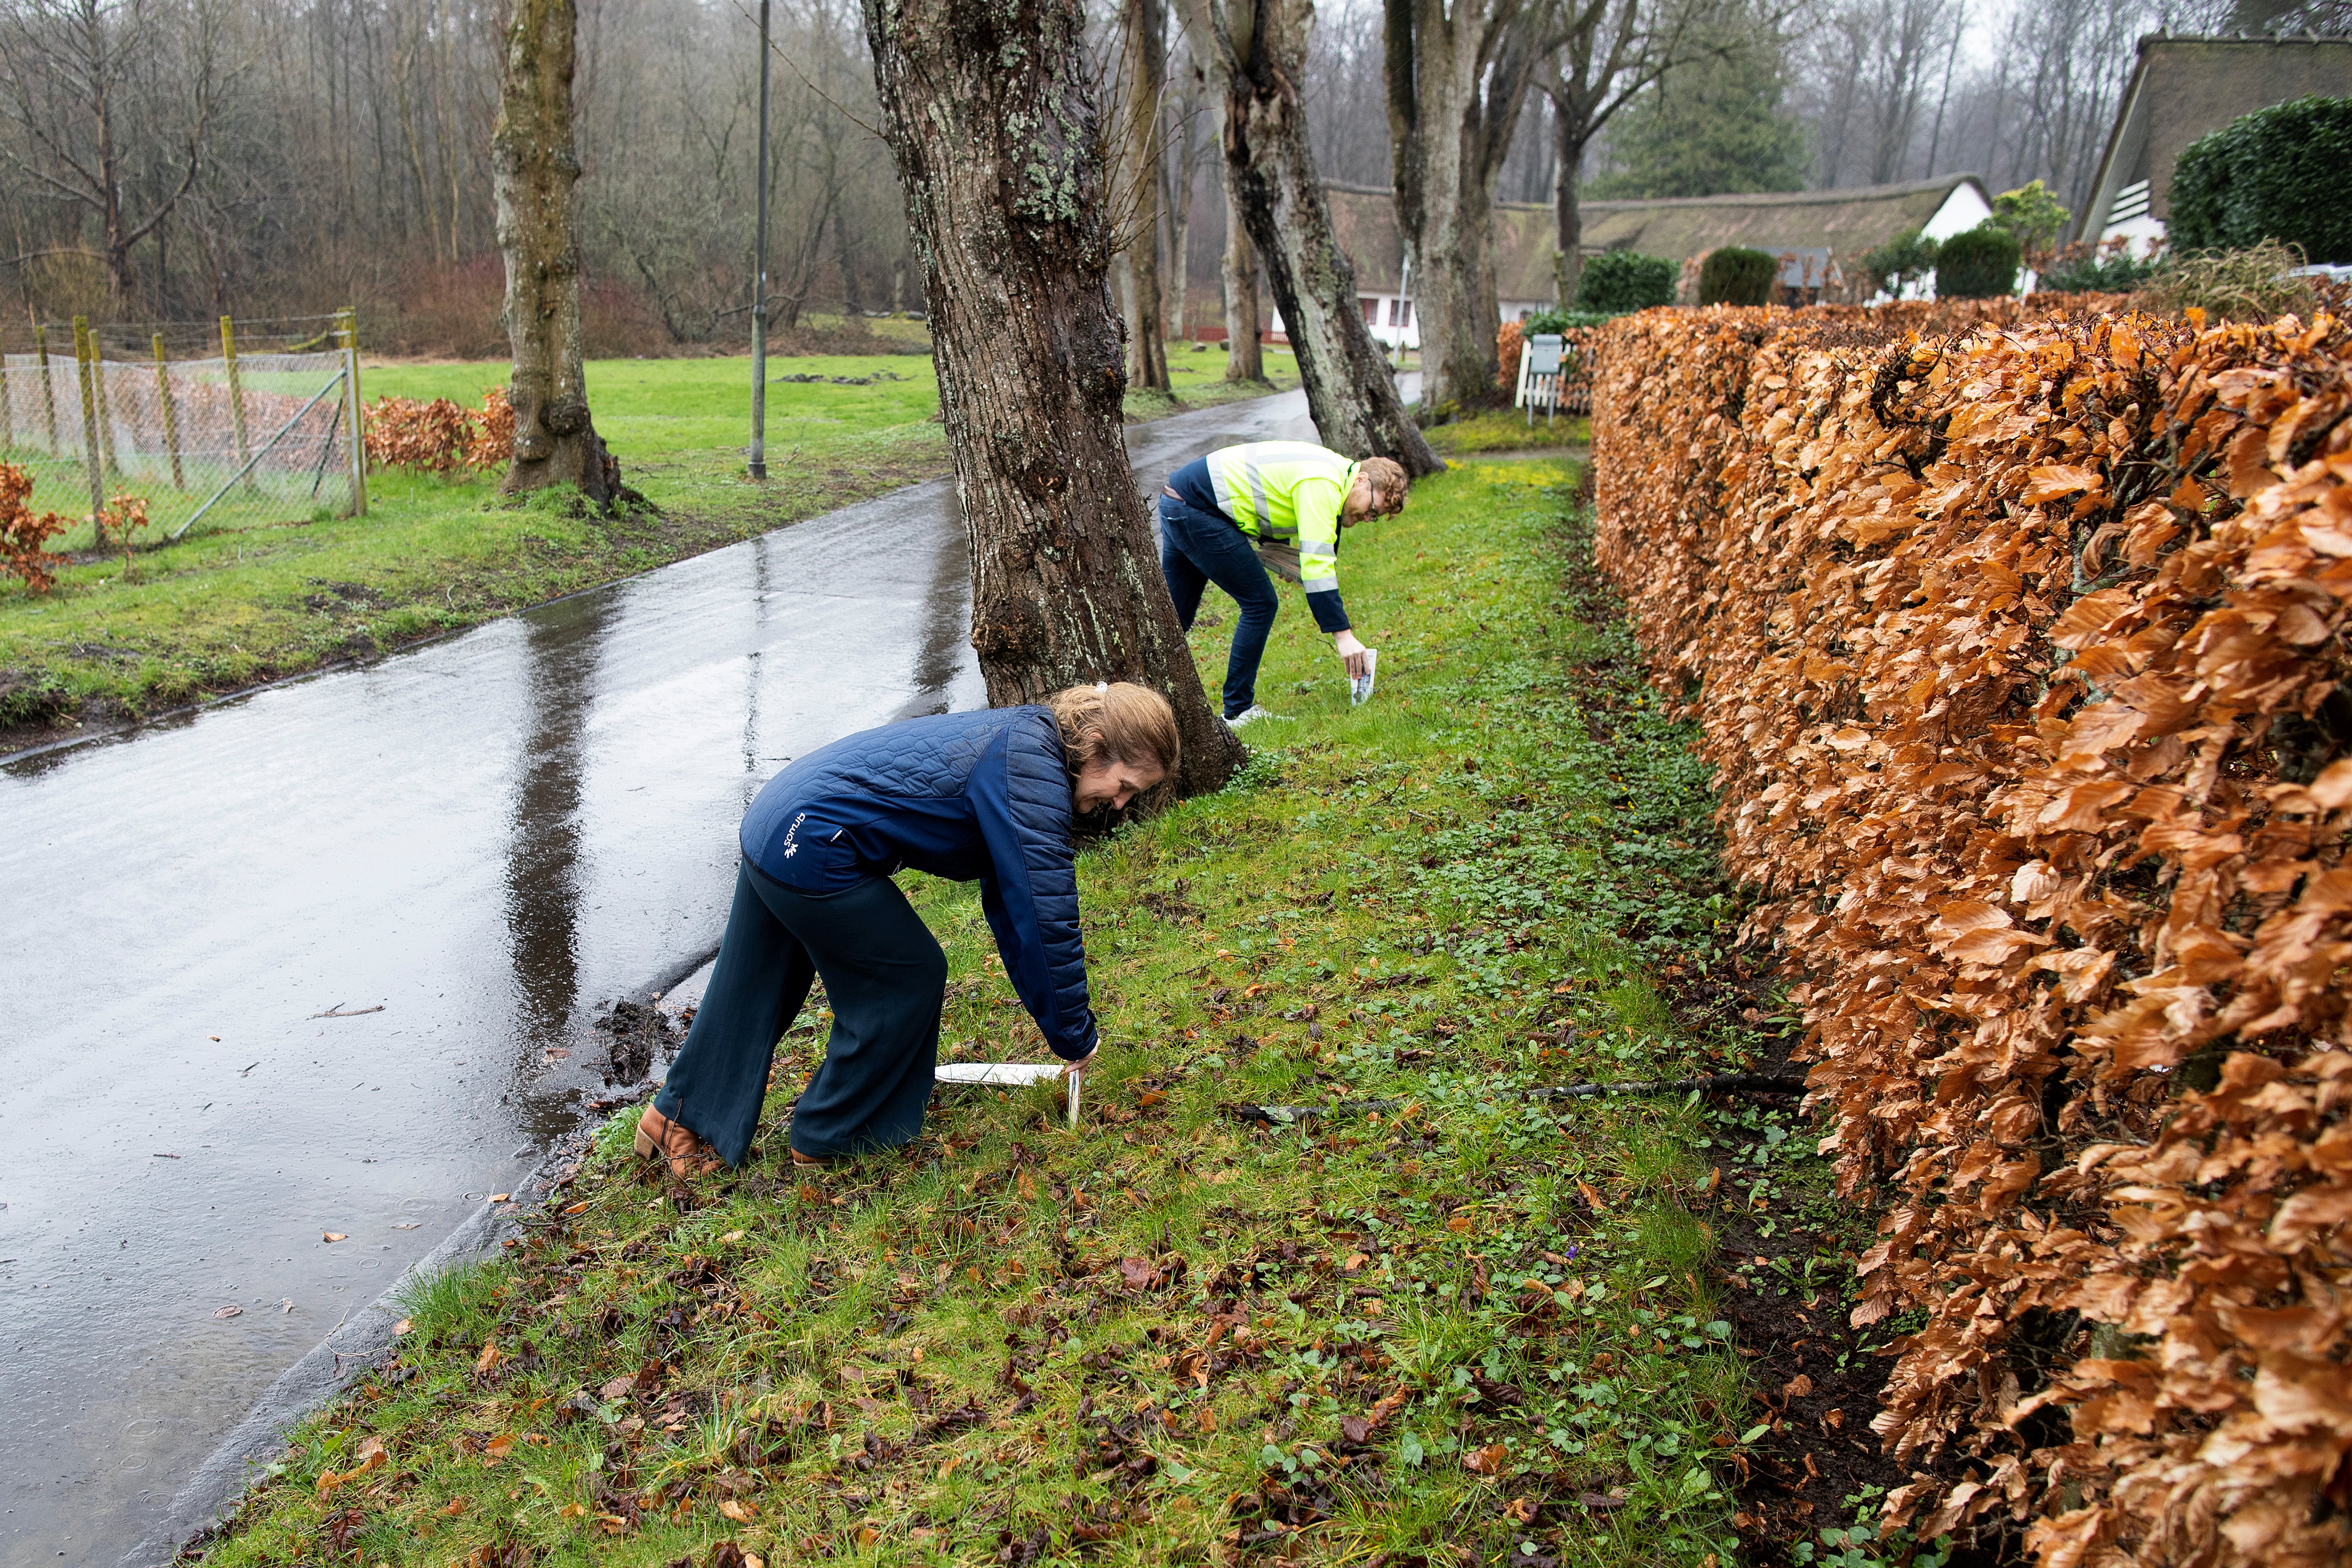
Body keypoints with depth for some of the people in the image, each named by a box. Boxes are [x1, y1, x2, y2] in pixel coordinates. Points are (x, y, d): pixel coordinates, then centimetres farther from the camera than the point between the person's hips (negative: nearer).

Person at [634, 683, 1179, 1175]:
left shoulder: (1025, 742, 10)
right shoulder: (1032, 777, -21)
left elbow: (1008, 898, 17)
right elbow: (1047, 919, -21)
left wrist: (1062, 1022, 19)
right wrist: (1074, 1037, -7)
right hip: (811, 857, -10)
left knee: (755, 993, 23)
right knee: (910, 978, 5)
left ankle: (678, 1115, 40)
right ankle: (828, 1137, 21)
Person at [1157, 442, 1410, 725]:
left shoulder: (1332, 472, 13)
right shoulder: (1322, 484, -18)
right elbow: (1316, 562, -24)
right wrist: (1342, 635, -25)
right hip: (1196, 509, -10)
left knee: (1176, 617, 15)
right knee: (1260, 604, -5)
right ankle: (1237, 712, 2)